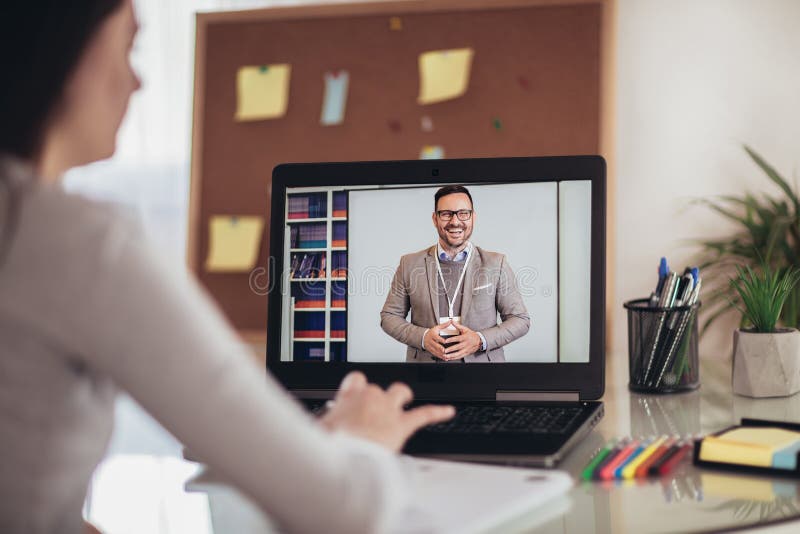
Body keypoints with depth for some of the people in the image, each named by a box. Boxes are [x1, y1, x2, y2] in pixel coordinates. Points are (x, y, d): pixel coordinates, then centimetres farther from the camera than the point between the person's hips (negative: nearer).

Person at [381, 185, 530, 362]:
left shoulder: (496, 264, -2)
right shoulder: (410, 264, 0)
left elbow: (520, 320, -1)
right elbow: (389, 316, 4)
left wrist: (480, 340, -16)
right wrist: (423, 337, -14)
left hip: (481, 359, 0)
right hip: (425, 358, 0)